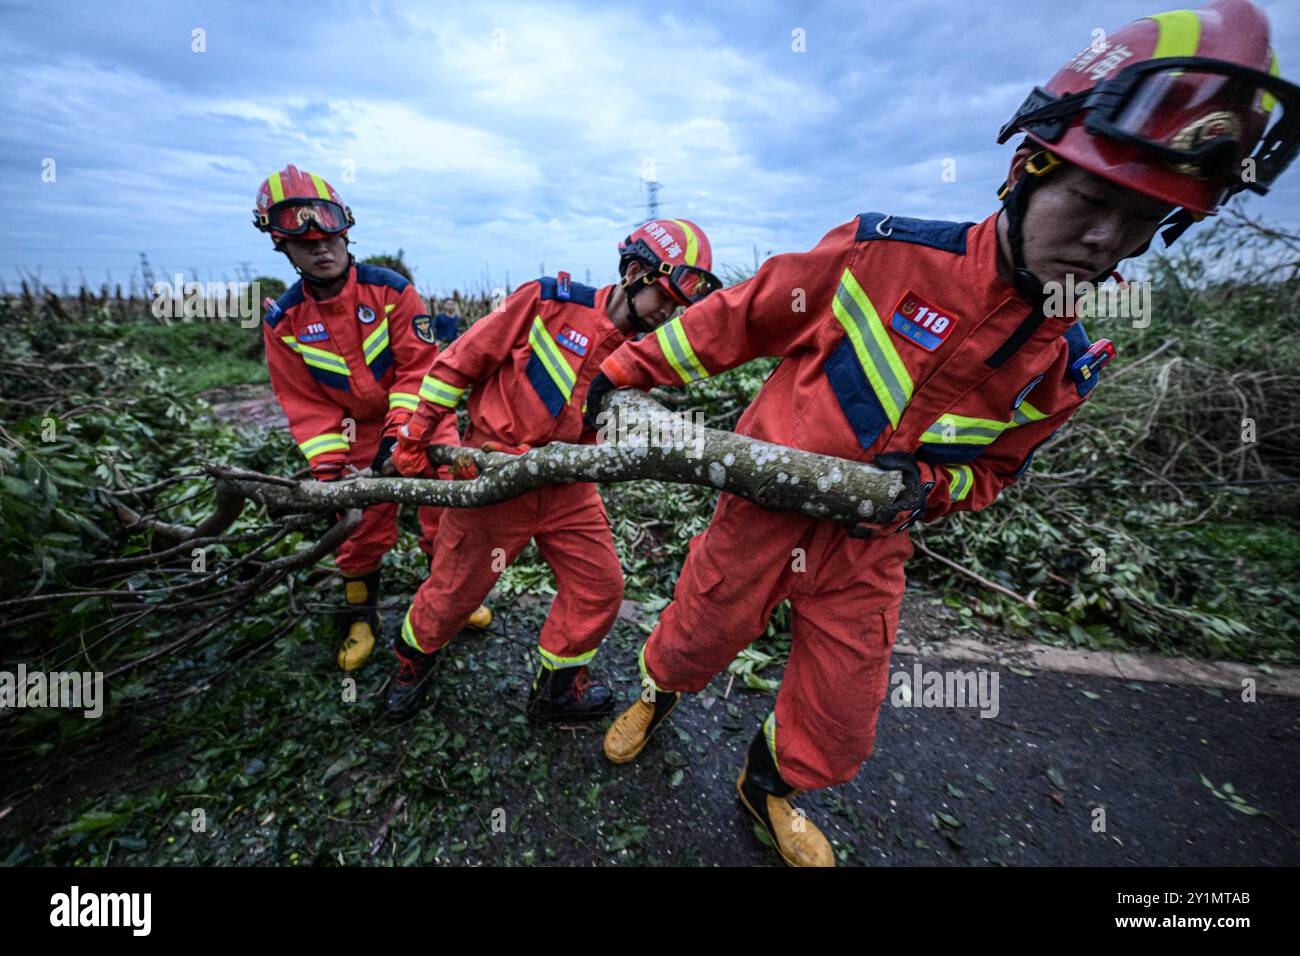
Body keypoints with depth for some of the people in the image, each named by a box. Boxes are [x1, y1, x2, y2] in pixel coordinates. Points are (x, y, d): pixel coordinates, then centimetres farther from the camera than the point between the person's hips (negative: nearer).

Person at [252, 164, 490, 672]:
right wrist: (328, 466, -13)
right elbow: (305, 404, -3)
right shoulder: (283, 321, -5)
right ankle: (360, 616, 33)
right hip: (359, 433, 2)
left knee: (448, 512, 1)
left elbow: (419, 366, -16)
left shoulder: (390, 289, -13)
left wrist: (400, 430, -25)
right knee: (363, 527, 9)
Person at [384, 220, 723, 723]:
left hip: (565, 488, 5)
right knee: (453, 591, 10)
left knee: (600, 587, 6)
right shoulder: (550, 301, -11)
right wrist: (416, 437, -2)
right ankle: (413, 658, 44)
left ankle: (558, 688, 30)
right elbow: (460, 361, -6)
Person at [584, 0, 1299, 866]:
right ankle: (657, 695, 55)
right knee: (696, 638, 16)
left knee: (840, 721, 16)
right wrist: (627, 369, -4)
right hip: (767, 506, -3)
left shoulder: (1067, 369, -2)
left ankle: (772, 786, 51)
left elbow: (992, 471, 10)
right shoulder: (887, 251, -16)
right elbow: (736, 319, -8)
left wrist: (929, 486, -14)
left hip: (870, 544, 4)